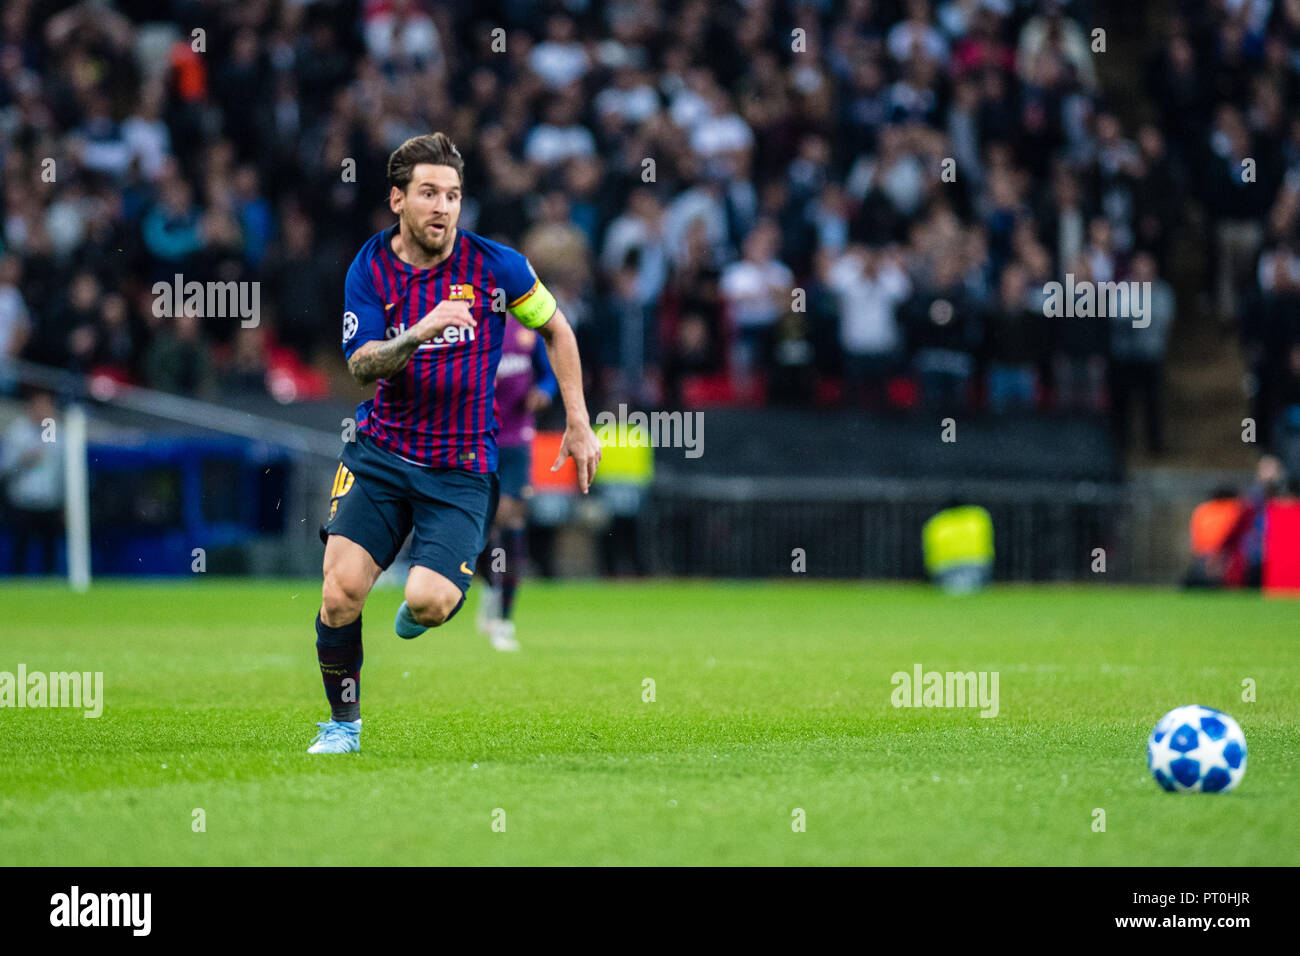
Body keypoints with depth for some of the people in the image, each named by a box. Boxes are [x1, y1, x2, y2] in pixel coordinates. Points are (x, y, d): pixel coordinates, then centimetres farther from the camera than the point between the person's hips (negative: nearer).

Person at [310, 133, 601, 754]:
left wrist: (579, 423, 7)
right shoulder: (370, 267, -2)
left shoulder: (494, 265, -5)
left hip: (461, 467, -1)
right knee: (341, 590, -13)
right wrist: (419, 333, -32)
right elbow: (361, 365, -13)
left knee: (429, 602, -20)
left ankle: (420, 608, 19)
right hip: (379, 452, 1)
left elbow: (555, 328, 10)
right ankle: (342, 725, 10)